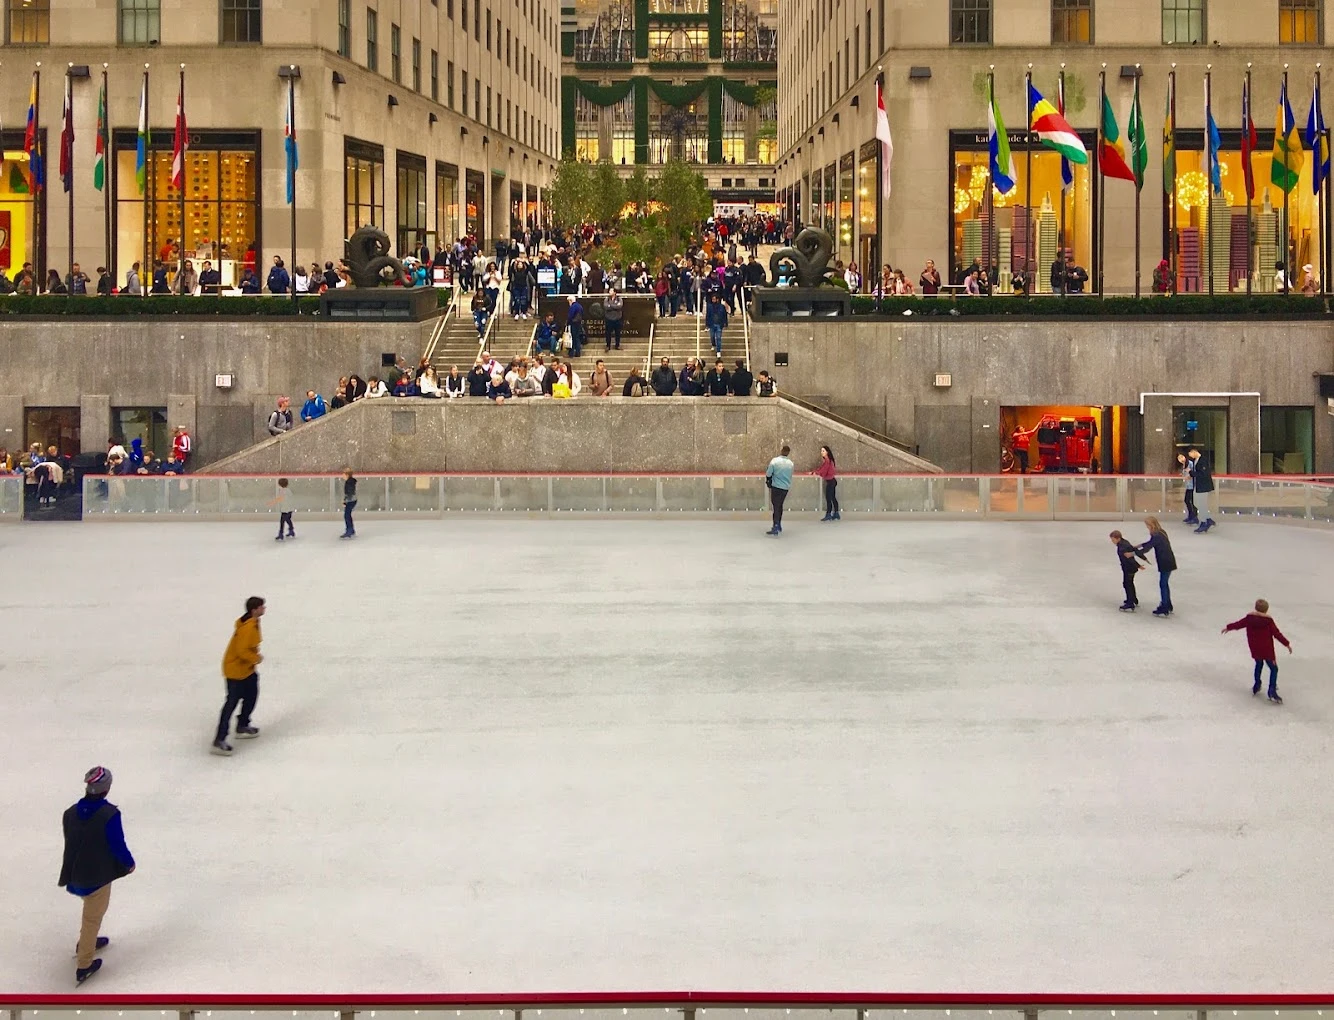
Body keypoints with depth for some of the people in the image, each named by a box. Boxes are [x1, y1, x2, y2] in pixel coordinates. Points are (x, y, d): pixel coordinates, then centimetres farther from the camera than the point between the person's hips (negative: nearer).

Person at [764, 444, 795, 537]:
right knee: (780, 506, 21)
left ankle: (776, 528, -14)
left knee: (776, 506, -6)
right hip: (786, 487, 5)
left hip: (776, 487, -5)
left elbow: (768, 474, -11)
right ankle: (778, 525, 31)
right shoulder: (791, 464, 0)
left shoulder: (775, 461, -14)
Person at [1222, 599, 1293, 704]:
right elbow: (1276, 633, -13)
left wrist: (1228, 628, 28)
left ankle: (1256, 687, 35)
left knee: (1258, 664, 30)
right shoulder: (1268, 620, -15)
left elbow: (1239, 624, 9)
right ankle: (1272, 692, -9)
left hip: (1255, 649, 4)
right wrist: (1287, 644, -5)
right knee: (1274, 669, 4)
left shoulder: (1249, 618, -5)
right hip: (1267, 650, -4)